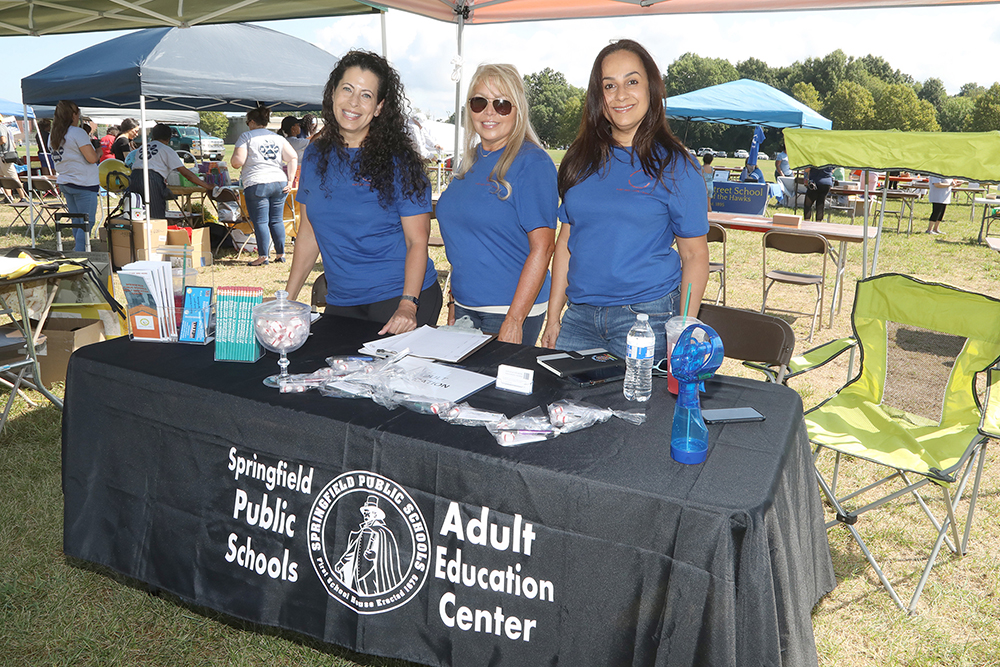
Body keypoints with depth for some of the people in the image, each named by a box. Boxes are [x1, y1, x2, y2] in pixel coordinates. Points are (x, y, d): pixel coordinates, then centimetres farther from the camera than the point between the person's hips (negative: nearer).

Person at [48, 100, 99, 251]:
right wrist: (99, 151, 4)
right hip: (83, 184, -8)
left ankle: (77, 249, 18)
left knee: (77, 222, 15)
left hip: (64, 183, 8)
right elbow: (92, 158, -17)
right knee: (87, 224, -4)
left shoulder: (52, 136, 13)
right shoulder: (78, 133, -13)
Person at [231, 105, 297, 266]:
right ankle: (280, 254, 14)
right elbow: (293, 158, 6)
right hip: (279, 182, 5)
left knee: (260, 222, -1)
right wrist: (290, 180, 5)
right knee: (277, 220, 10)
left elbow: (237, 162, -9)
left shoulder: (246, 136, 0)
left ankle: (263, 256, 1)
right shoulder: (278, 138, 14)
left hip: (257, 185, -5)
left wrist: (232, 162, 14)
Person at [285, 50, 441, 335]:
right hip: (340, 302, 4)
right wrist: (286, 299, 7)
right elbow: (308, 233, 11)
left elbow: (417, 241, -10)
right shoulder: (316, 155, 5)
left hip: (399, 299, -4)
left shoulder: (399, 161, -8)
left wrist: (408, 305, -22)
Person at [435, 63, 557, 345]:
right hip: (465, 307, 7)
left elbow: (542, 247, -17)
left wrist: (513, 321, -20)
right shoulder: (471, 160, 10)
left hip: (512, 309, -7)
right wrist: (455, 301, 14)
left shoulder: (532, 162, -12)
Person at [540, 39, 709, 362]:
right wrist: (553, 317, 7)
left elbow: (695, 254, -4)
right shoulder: (581, 159, 7)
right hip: (579, 316, 4)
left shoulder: (674, 165, -4)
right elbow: (566, 240, 11)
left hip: (647, 316, -3)